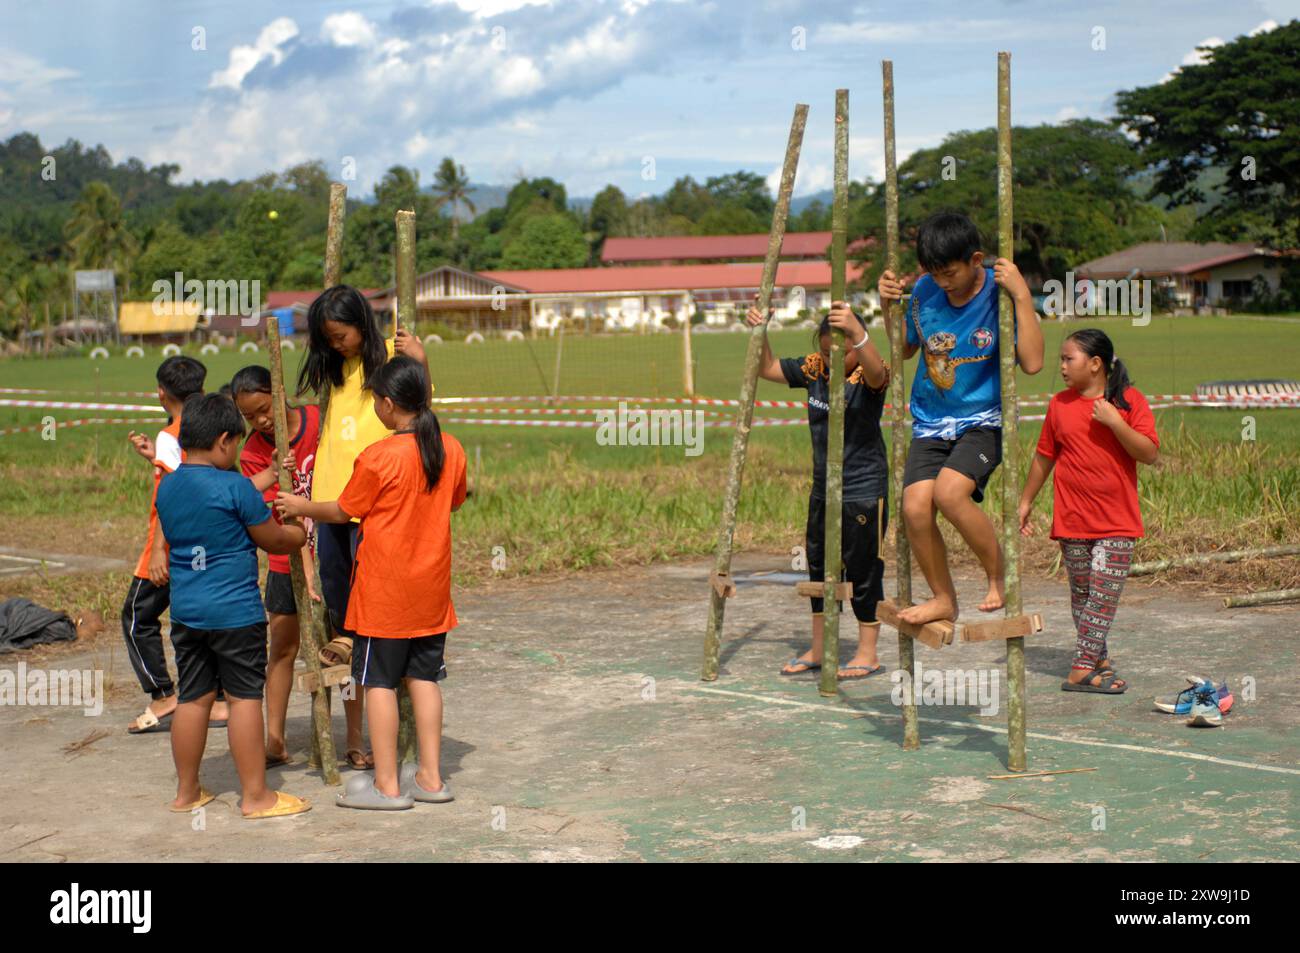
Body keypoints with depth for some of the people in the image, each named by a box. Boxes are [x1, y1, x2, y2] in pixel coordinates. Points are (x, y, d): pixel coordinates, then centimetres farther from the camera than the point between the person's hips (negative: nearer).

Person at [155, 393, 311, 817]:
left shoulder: (166, 488, 7)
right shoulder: (235, 486, -13)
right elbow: (273, 540, -6)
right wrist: (303, 535, 15)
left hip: (185, 610, 7)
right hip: (235, 611, -6)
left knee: (194, 698, 14)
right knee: (245, 697, 0)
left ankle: (187, 791, 22)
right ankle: (256, 795, 5)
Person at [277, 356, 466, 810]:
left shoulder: (377, 457, -17)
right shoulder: (451, 450, 0)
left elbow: (343, 512, -6)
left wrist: (301, 507, 11)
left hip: (385, 589, -5)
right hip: (431, 586, 6)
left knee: (380, 681, 3)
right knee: (424, 677, 12)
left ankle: (387, 784, 6)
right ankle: (430, 778, 15)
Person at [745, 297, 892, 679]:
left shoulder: (867, 376, -16)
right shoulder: (813, 368, 2)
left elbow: (876, 371, -40)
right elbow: (767, 369, 12)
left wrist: (856, 332, -58)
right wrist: (760, 331, -5)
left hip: (864, 491, -7)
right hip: (823, 489, 7)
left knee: (863, 571, 2)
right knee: (818, 566, 15)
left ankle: (867, 654, 15)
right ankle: (818, 649, 28)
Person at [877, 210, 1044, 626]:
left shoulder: (999, 292, -12)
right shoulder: (925, 291, 1)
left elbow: (1032, 362, -24)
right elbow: (905, 349, 19)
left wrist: (1022, 297, -27)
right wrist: (888, 306, 4)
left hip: (982, 420, -4)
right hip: (931, 423, 4)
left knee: (949, 491, -30)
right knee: (915, 506, -17)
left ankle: (1000, 577, -5)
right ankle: (944, 598, 7)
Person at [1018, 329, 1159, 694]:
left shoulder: (1130, 400, -3)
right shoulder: (1060, 404, 5)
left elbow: (1149, 453, -11)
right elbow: (1044, 457, 14)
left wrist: (1115, 422, -20)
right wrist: (1026, 501, 16)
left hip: (1118, 521, -3)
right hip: (1072, 519, 3)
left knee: (1104, 594, -8)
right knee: (1082, 593, 7)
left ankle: (1081, 670, -6)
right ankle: (1098, 662, 17)